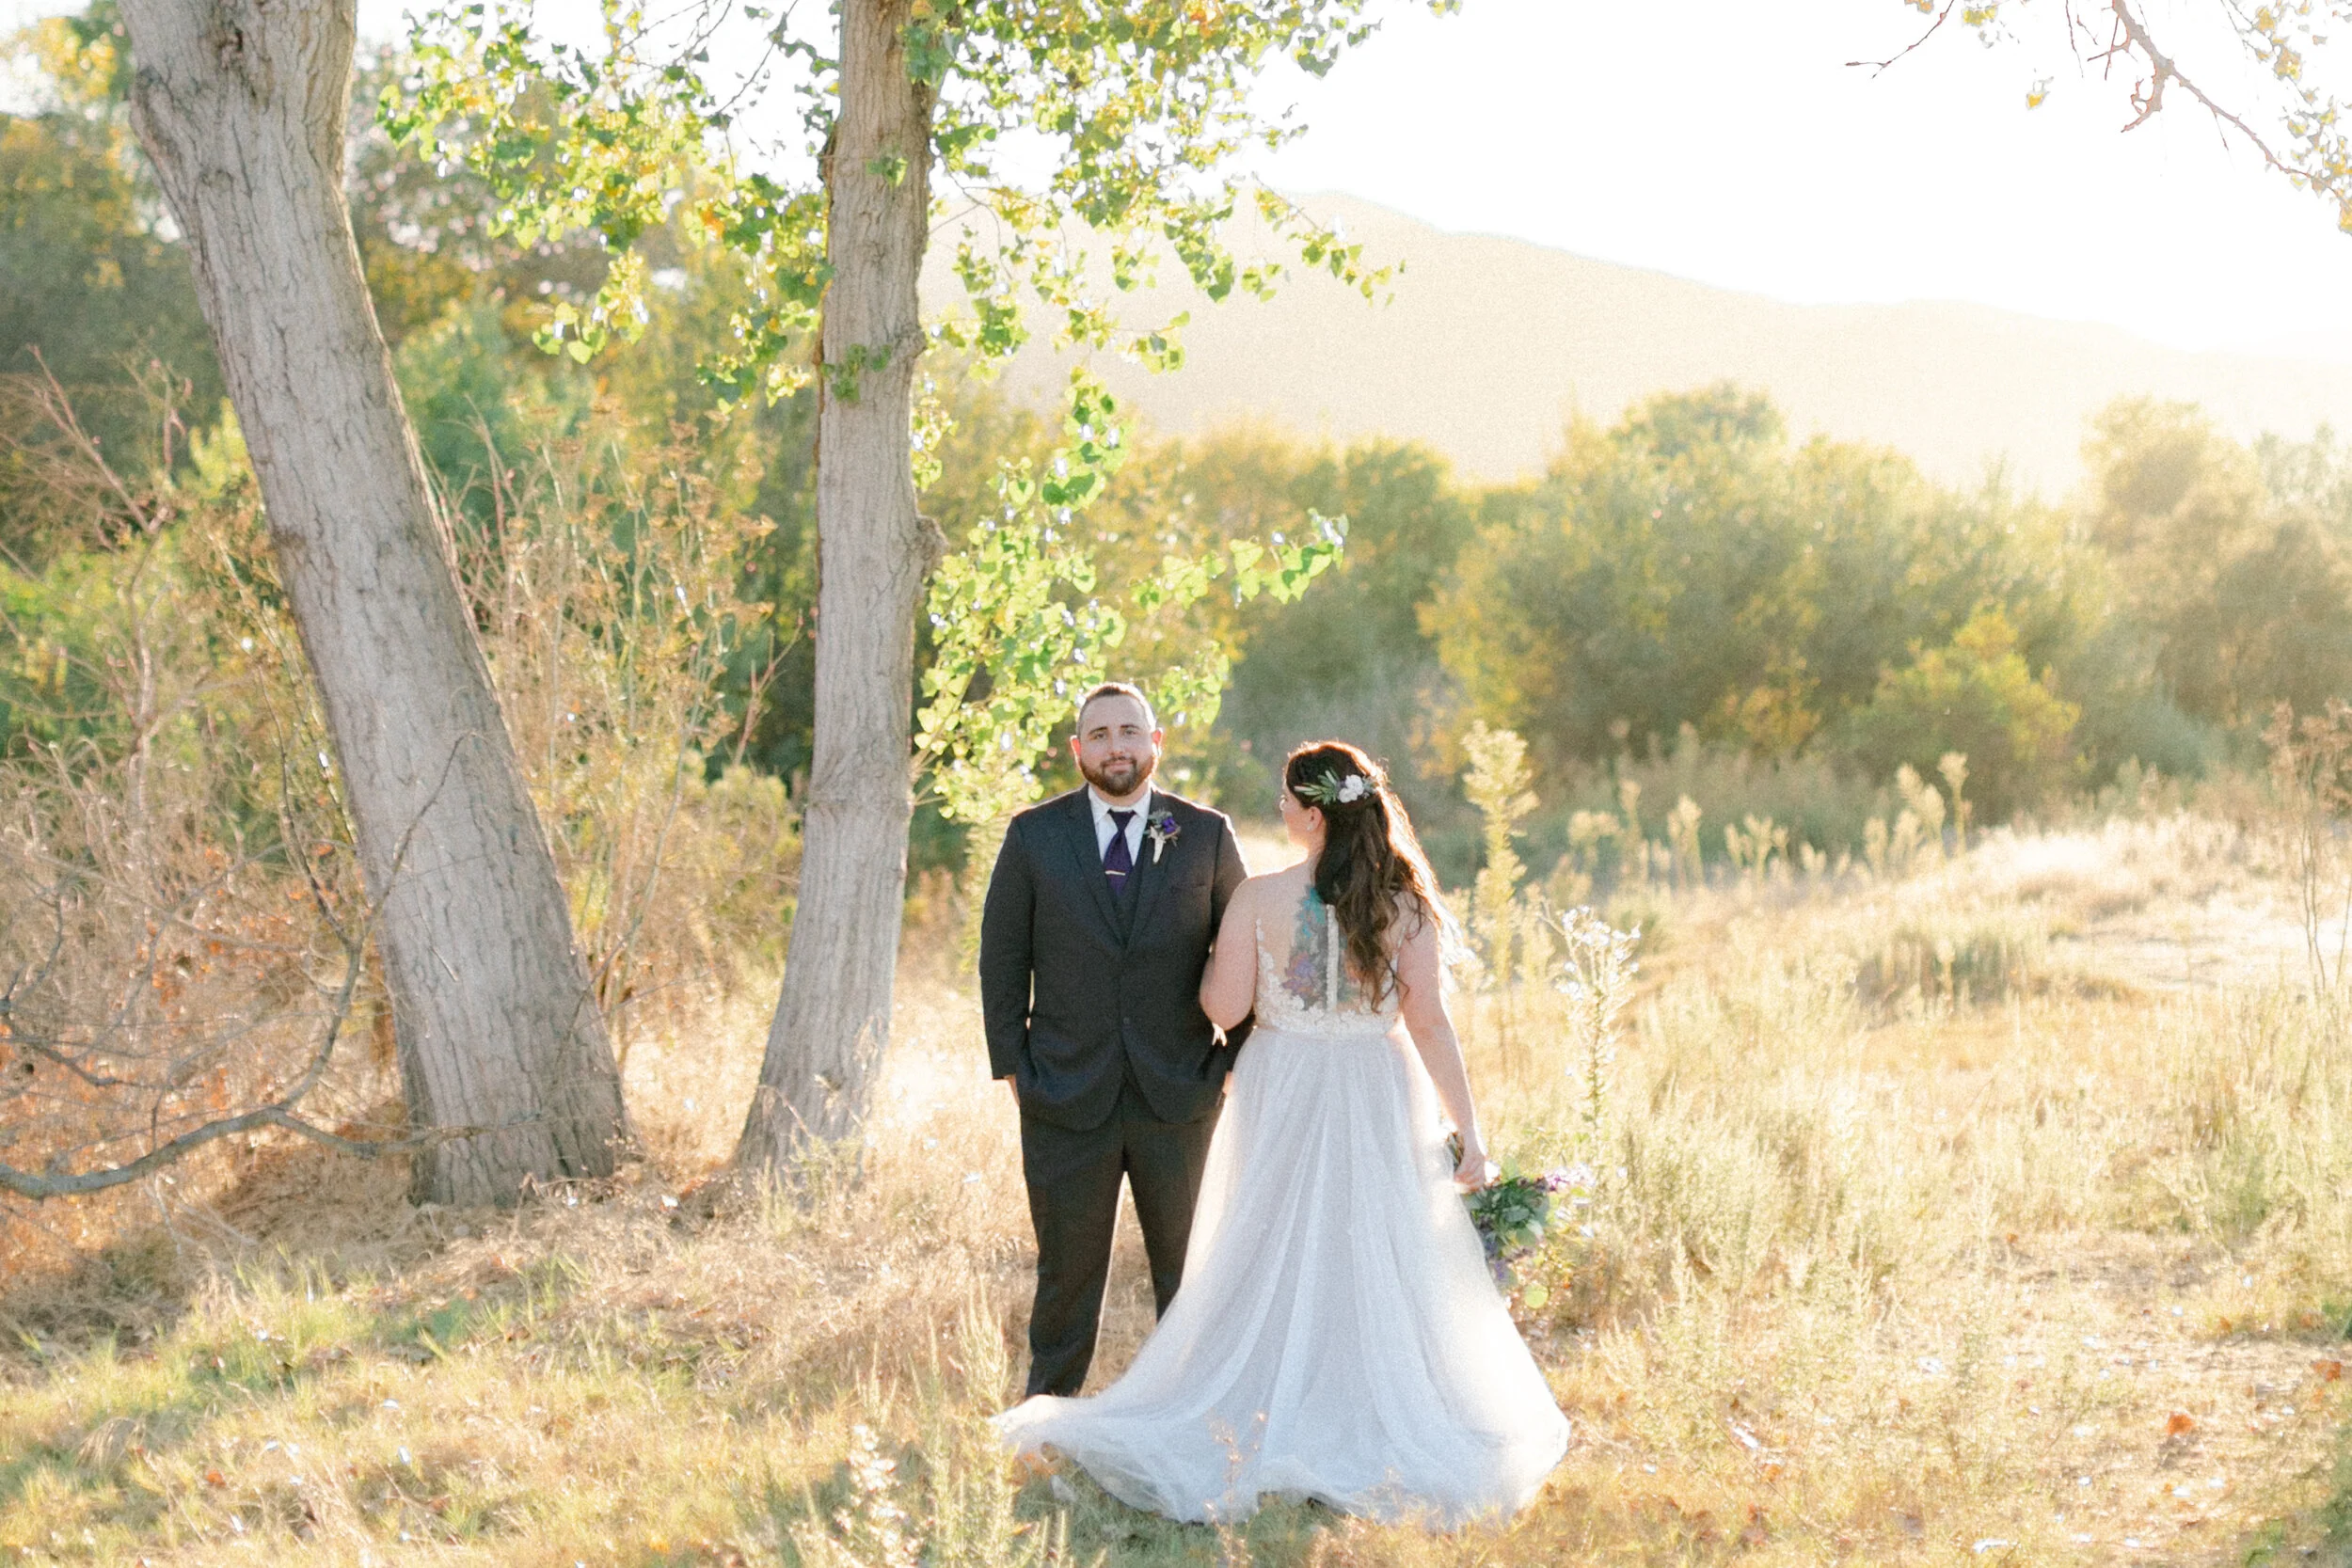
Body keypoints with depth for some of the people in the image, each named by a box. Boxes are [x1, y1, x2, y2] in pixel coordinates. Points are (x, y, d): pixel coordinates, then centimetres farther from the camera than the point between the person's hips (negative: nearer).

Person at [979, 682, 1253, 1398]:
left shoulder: (1206, 834, 2)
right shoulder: (1034, 835, 1)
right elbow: (1001, 957, 4)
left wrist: (1240, 1058, 1)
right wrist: (1011, 1065, -1)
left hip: (1178, 1092, 1)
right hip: (1067, 1094, 0)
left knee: (1189, 1267, 11)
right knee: (1068, 1266, 8)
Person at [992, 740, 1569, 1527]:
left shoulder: (1259, 899, -12)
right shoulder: (1404, 907, -9)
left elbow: (1224, 1005, -8)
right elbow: (1430, 1024, -9)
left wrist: (1217, 943, 12)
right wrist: (1468, 1133, -5)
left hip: (1283, 1100, 0)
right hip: (1379, 1104, 0)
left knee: (1272, 1265, 12)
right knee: (1379, 1269, 10)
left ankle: (1258, 1428, 14)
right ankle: (1379, 1435, 17)